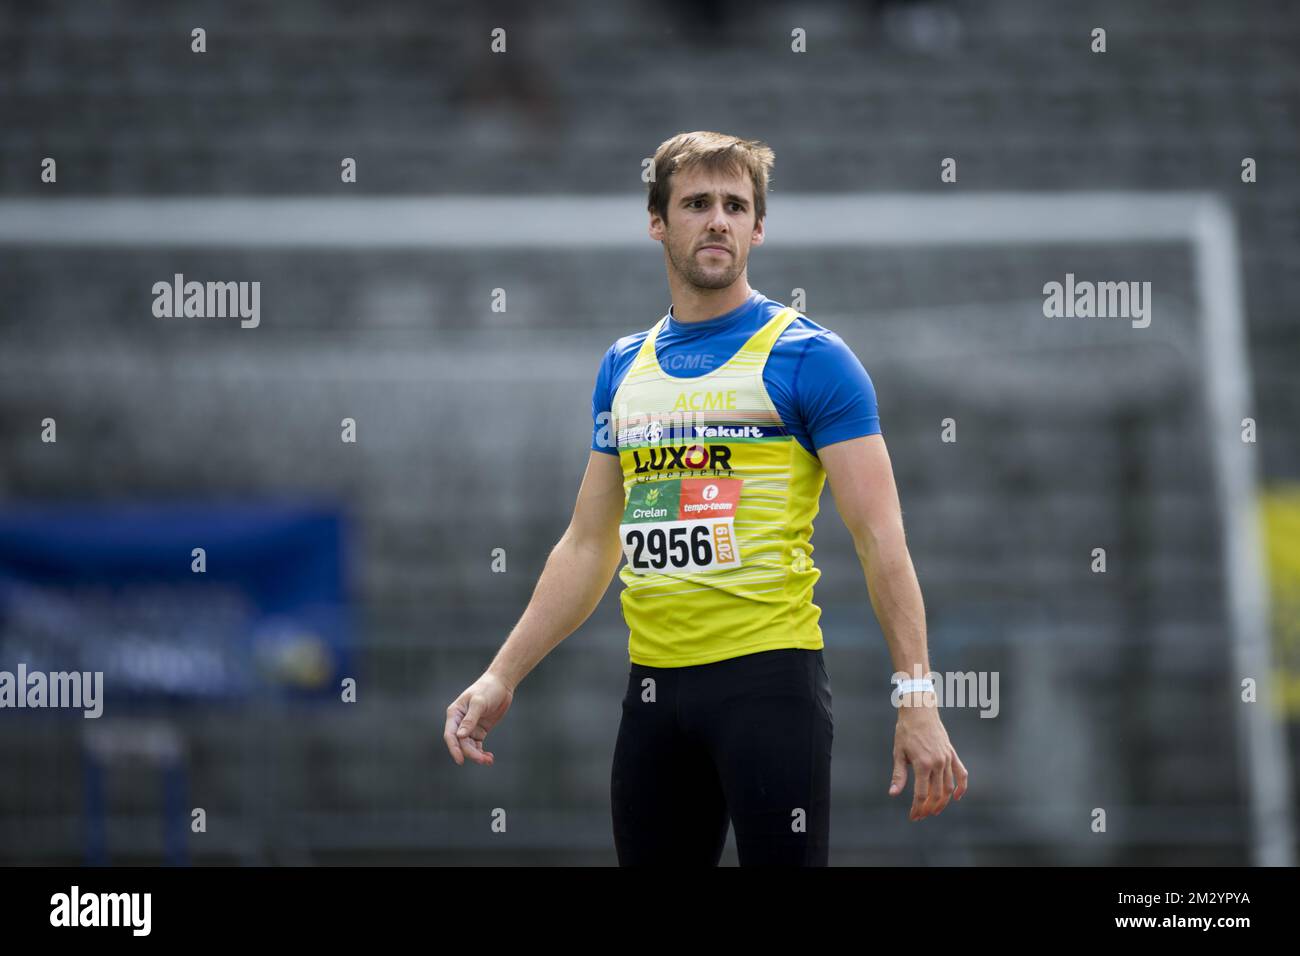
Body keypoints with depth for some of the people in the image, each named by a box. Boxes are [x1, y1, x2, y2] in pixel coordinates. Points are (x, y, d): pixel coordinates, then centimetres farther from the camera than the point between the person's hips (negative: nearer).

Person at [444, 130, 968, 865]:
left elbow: (881, 536, -8)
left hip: (770, 674, -6)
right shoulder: (624, 368, 14)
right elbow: (589, 545, 20)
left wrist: (917, 699, -16)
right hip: (654, 686, 6)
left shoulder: (809, 357, -3)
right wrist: (501, 677, 12)